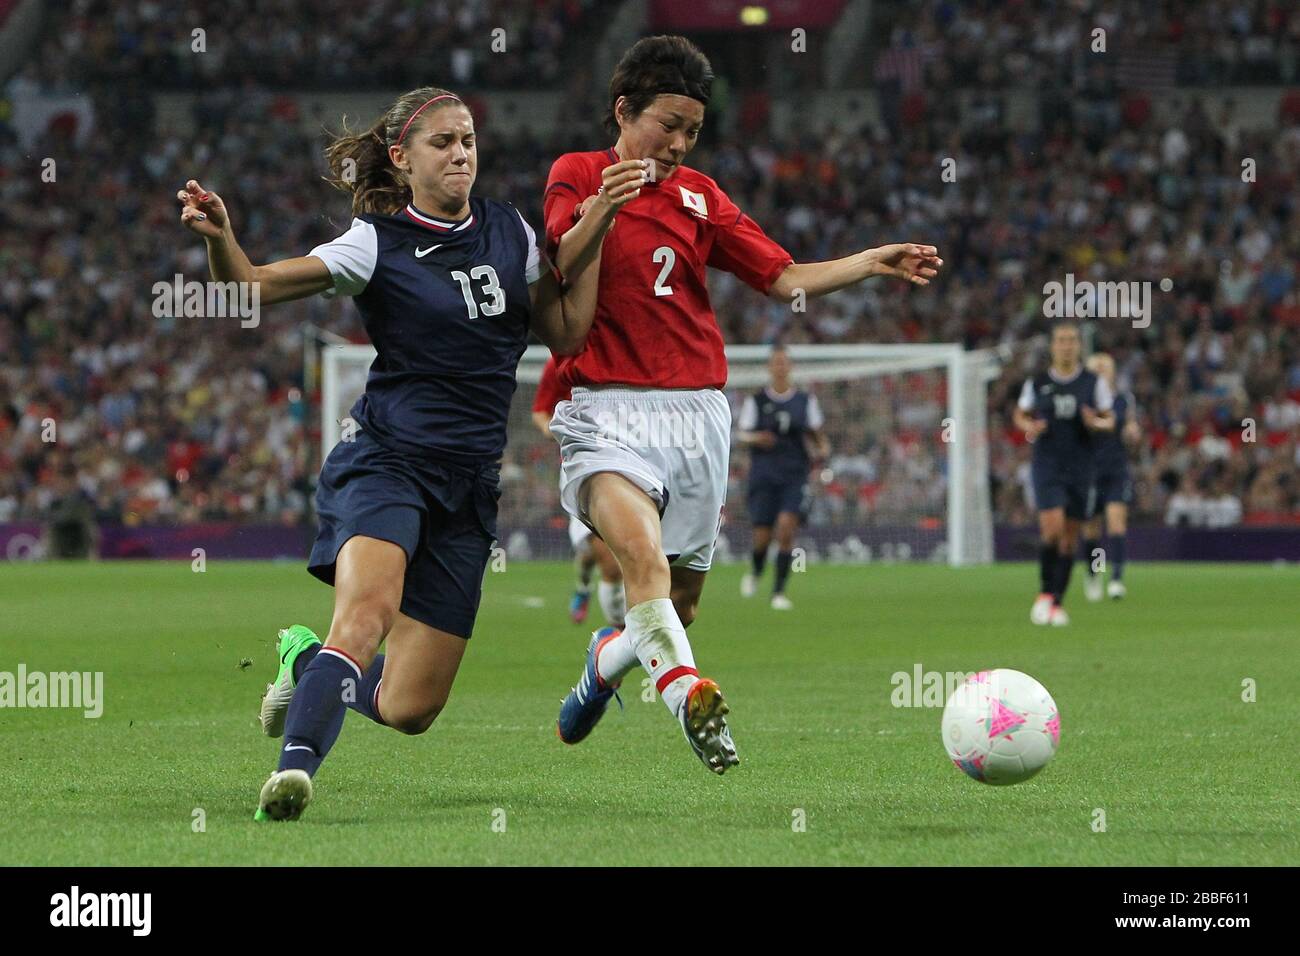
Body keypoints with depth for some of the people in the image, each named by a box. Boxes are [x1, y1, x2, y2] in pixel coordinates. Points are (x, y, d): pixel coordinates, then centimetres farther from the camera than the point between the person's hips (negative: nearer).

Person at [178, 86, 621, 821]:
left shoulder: (509, 231, 10)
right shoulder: (377, 243, -3)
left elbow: (567, 332, 13)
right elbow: (252, 286, -9)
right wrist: (219, 236, -30)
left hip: (470, 484, 4)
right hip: (388, 458, -4)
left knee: (410, 708, 2)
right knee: (370, 607, -37)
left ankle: (308, 659, 32)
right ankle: (296, 765, -43)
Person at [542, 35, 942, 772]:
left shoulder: (698, 196, 16)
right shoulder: (577, 175, 4)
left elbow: (783, 279, 12)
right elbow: (559, 270, -13)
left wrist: (872, 263, -2)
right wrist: (600, 213, -31)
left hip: (697, 412, 5)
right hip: (609, 412, -5)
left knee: (679, 603, 10)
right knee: (643, 553, -32)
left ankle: (605, 666, 40)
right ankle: (691, 699, -46)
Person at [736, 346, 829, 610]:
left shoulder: (805, 400, 7)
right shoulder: (755, 400, 3)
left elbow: (816, 434, 15)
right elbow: (742, 435, 3)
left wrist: (823, 449, -7)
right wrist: (757, 438, -20)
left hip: (795, 476, 0)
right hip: (764, 476, 0)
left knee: (787, 527, -18)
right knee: (762, 536, -4)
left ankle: (779, 592, -10)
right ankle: (755, 572, 32)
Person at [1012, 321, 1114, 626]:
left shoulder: (1094, 383, 1)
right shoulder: (1037, 383, 2)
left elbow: (1110, 419, 7)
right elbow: (1020, 415, 15)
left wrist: (1097, 423, -16)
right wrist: (1029, 427, -8)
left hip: (1081, 468, 1)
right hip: (1047, 466, -1)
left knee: (1070, 537, 5)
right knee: (1052, 529, -18)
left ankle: (1057, 602, 16)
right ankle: (1045, 593, 1)